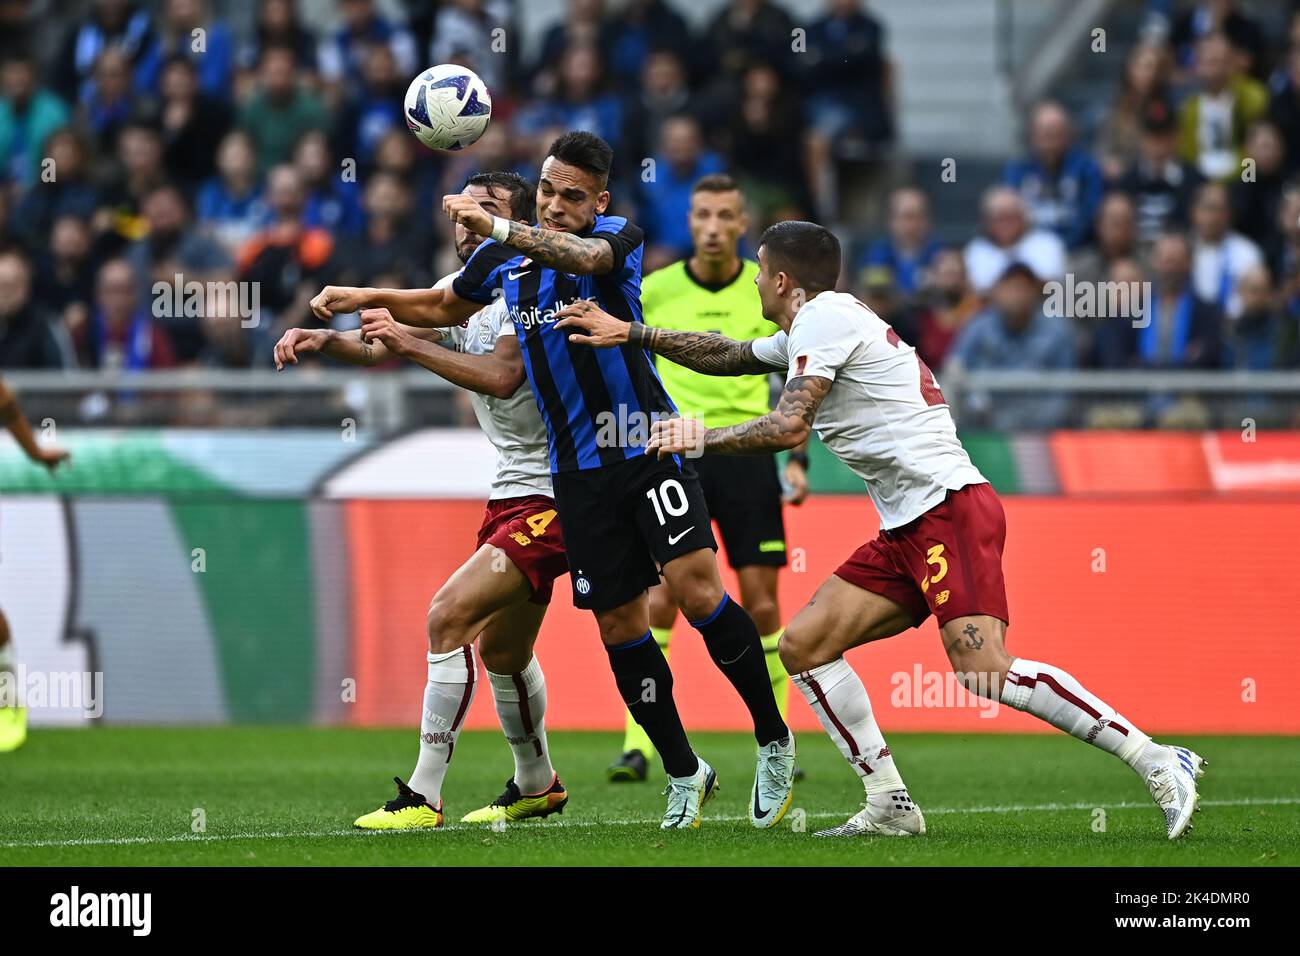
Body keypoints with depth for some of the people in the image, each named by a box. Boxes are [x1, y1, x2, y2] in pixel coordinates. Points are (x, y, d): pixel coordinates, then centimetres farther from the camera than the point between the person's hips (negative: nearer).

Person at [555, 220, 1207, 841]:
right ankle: (890, 805, 3)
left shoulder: (824, 317, -7)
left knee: (983, 673, -24)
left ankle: (1159, 765, -21)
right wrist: (629, 333, 37)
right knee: (804, 644, 5)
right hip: (906, 532, 10)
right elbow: (728, 356, 37)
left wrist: (702, 439, -1)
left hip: (950, 509, -10)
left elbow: (788, 428, -15)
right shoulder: (807, 330, 23)